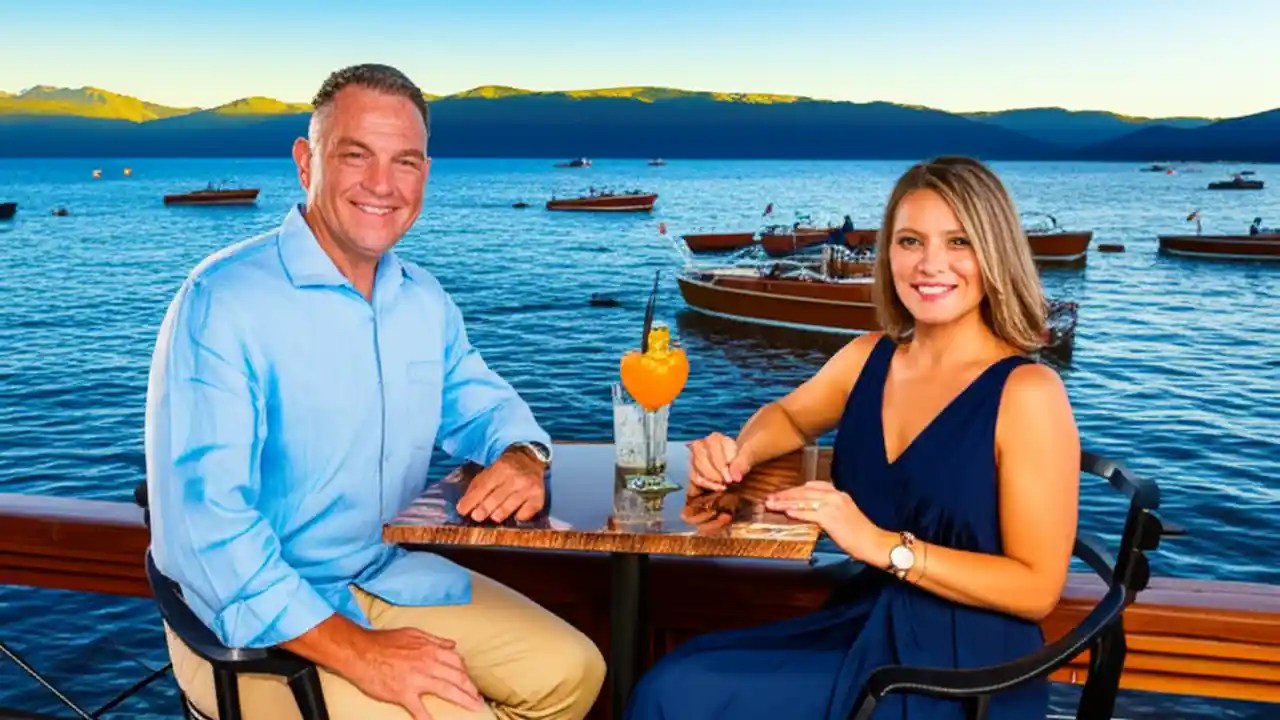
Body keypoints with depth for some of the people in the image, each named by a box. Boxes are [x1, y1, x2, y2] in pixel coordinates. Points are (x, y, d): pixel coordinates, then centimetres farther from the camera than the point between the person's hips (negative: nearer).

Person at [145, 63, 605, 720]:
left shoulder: (423, 299, 4)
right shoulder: (223, 300, -19)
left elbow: (481, 400, 18)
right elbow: (202, 519, -25)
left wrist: (522, 458, -7)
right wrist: (355, 651, -28)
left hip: (389, 575, 7)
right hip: (258, 618, -6)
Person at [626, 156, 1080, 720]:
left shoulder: (1027, 393, -14)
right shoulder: (867, 357, 4)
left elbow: (1037, 588, -14)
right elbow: (790, 417, 24)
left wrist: (882, 545, -21)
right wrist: (737, 454, 1)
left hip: (965, 670, -5)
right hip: (863, 627, 6)